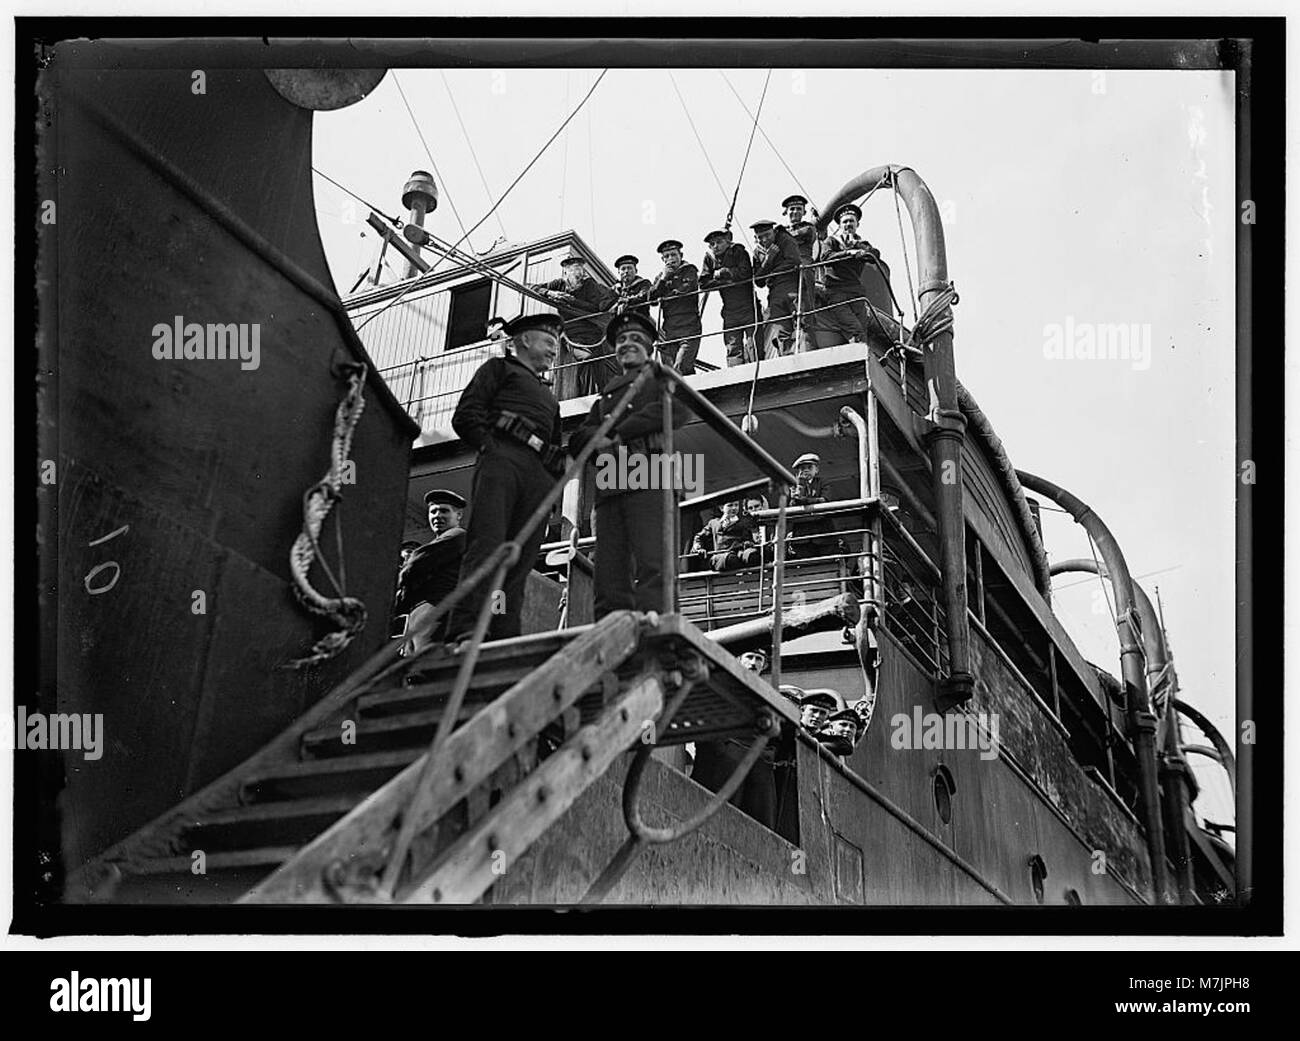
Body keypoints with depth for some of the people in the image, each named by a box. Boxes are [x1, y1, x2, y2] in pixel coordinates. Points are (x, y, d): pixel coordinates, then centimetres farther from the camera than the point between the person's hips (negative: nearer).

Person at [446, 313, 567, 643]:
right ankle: (465, 628, -34)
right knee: (486, 542, -22)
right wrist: (490, 445, -8)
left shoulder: (549, 397, 39)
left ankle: (506, 637, -18)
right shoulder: (499, 368, 21)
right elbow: (465, 416, 7)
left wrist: (556, 470, 12)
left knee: (521, 557, -8)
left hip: (540, 475, 6)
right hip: (502, 459, -6)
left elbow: (558, 448, 34)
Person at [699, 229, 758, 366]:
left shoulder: (738, 251, -4)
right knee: (732, 348, 1)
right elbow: (703, 283, -2)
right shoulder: (709, 258, 6)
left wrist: (722, 273, -11)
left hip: (748, 307, -4)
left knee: (752, 346, -9)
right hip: (730, 311, 4)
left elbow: (745, 273, -19)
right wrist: (726, 281, -12)